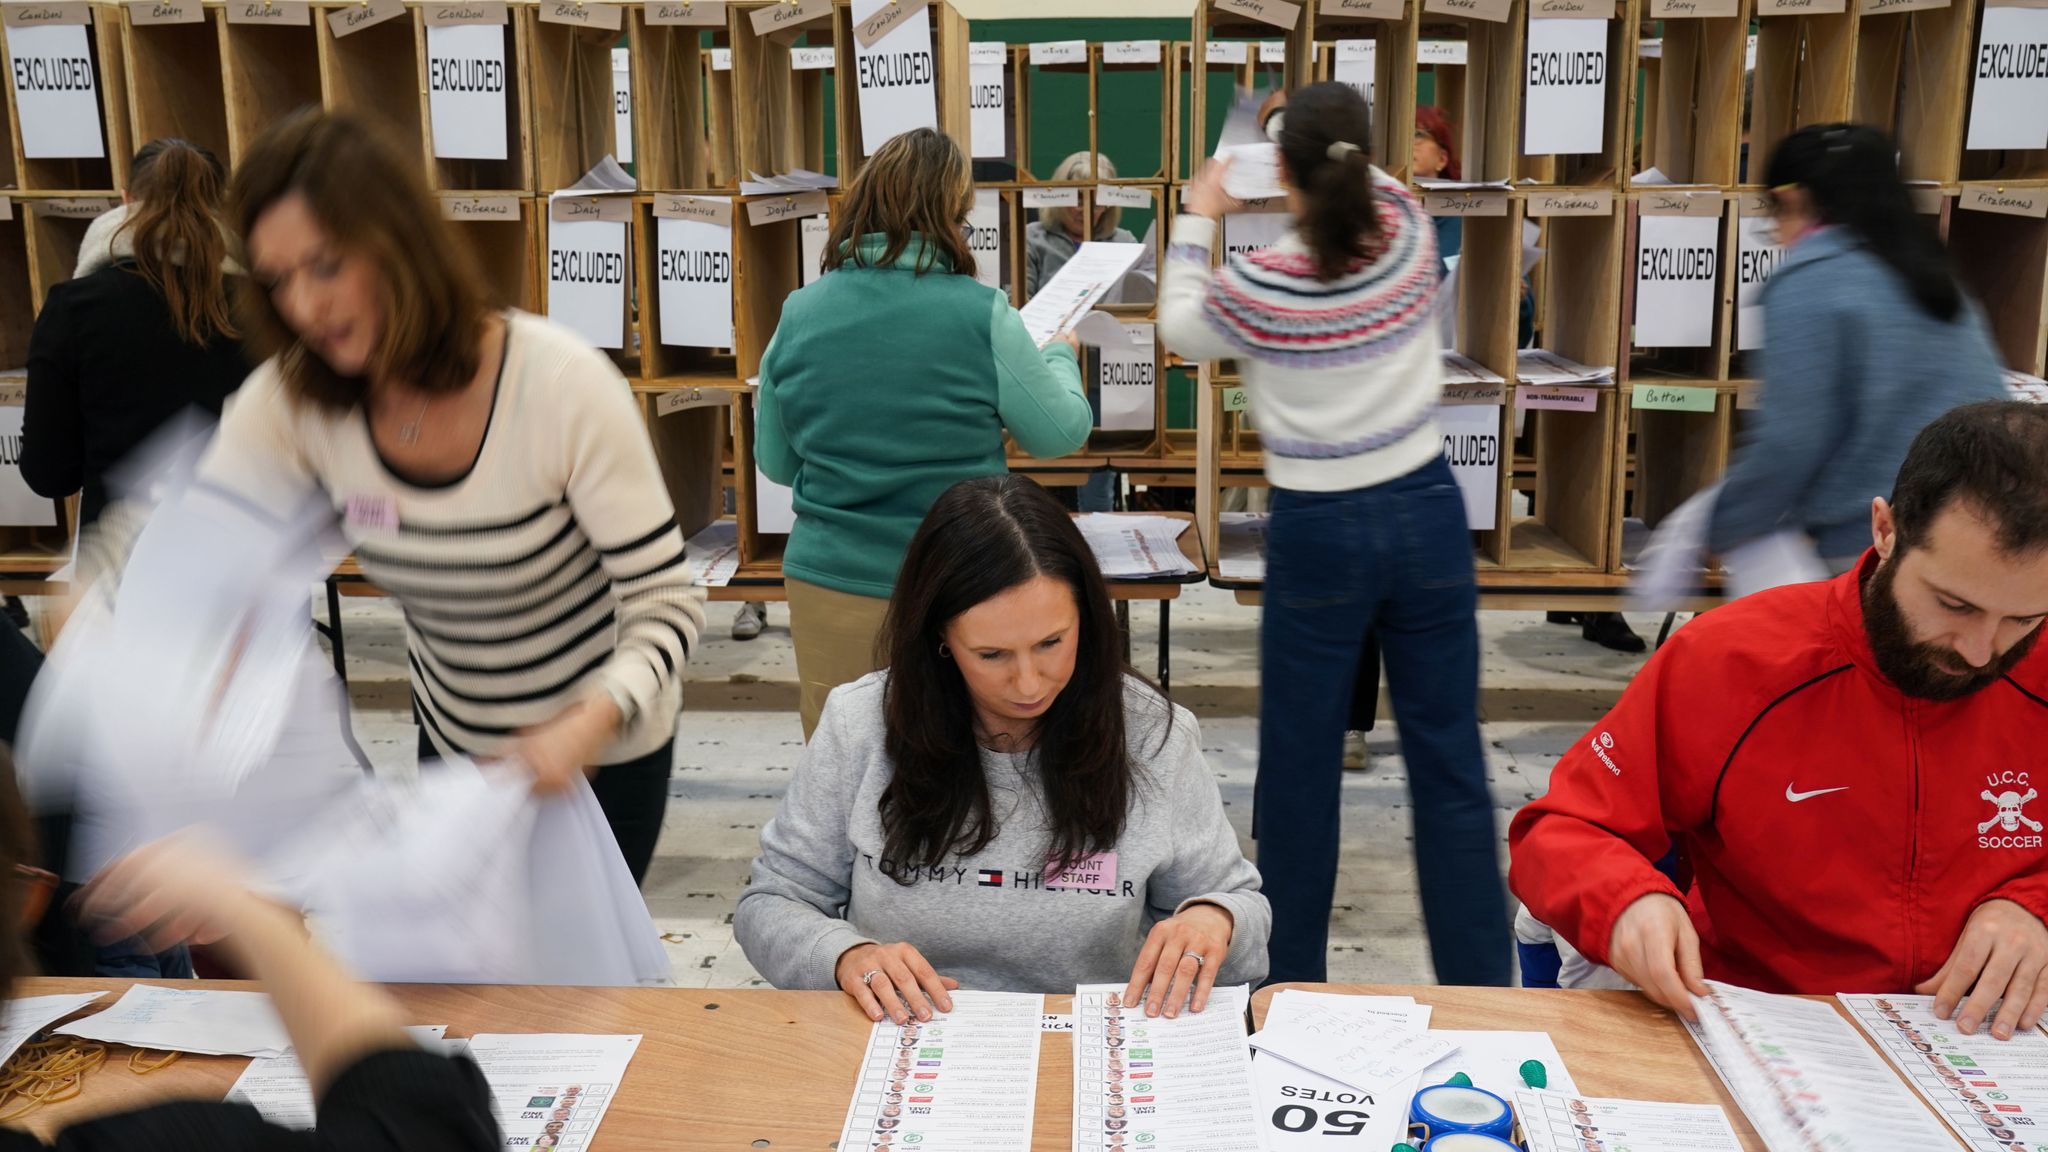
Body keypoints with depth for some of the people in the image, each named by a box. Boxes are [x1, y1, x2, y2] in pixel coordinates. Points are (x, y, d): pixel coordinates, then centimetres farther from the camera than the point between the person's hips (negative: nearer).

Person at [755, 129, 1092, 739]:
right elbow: (1060, 434, -2)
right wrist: (1061, 355, 17)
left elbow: (776, 463, 6)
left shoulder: (799, 315, -4)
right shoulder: (982, 315, -13)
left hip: (830, 586, 2)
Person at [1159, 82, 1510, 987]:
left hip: (1318, 534, -3)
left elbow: (1181, 330, 9)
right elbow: (1380, 186, 20)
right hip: (1426, 513, 3)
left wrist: (1197, 222, 19)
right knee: (1450, 760, 8)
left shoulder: (1258, 284, -14)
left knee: (1299, 768, 10)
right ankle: (1478, 978, 17)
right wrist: (1341, 154, 32)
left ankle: (1292, 980, 24)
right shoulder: (1410, 236, -6)